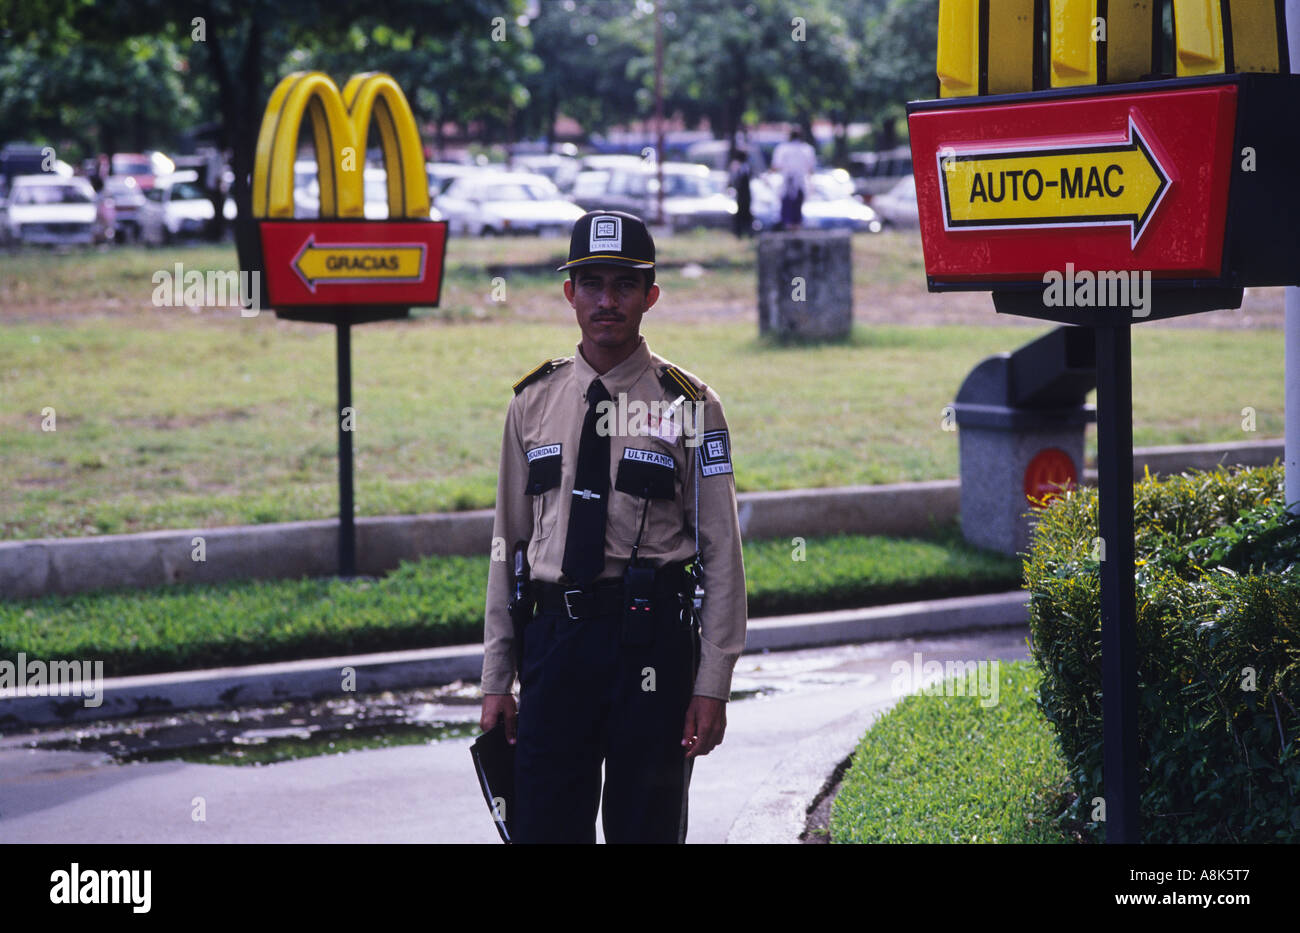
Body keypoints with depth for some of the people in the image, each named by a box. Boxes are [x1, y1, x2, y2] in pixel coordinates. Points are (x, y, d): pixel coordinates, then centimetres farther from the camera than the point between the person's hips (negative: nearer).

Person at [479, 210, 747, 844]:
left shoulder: (688, 406, 0)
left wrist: (713, 686, -7)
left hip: (652, 645, -2)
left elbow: (721, 553, -2)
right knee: (542, 825, 0)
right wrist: (496, 679, 9)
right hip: (554, 641, 2)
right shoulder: (533, 402, 9)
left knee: (648, 828, 4)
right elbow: (507, 544, 12)